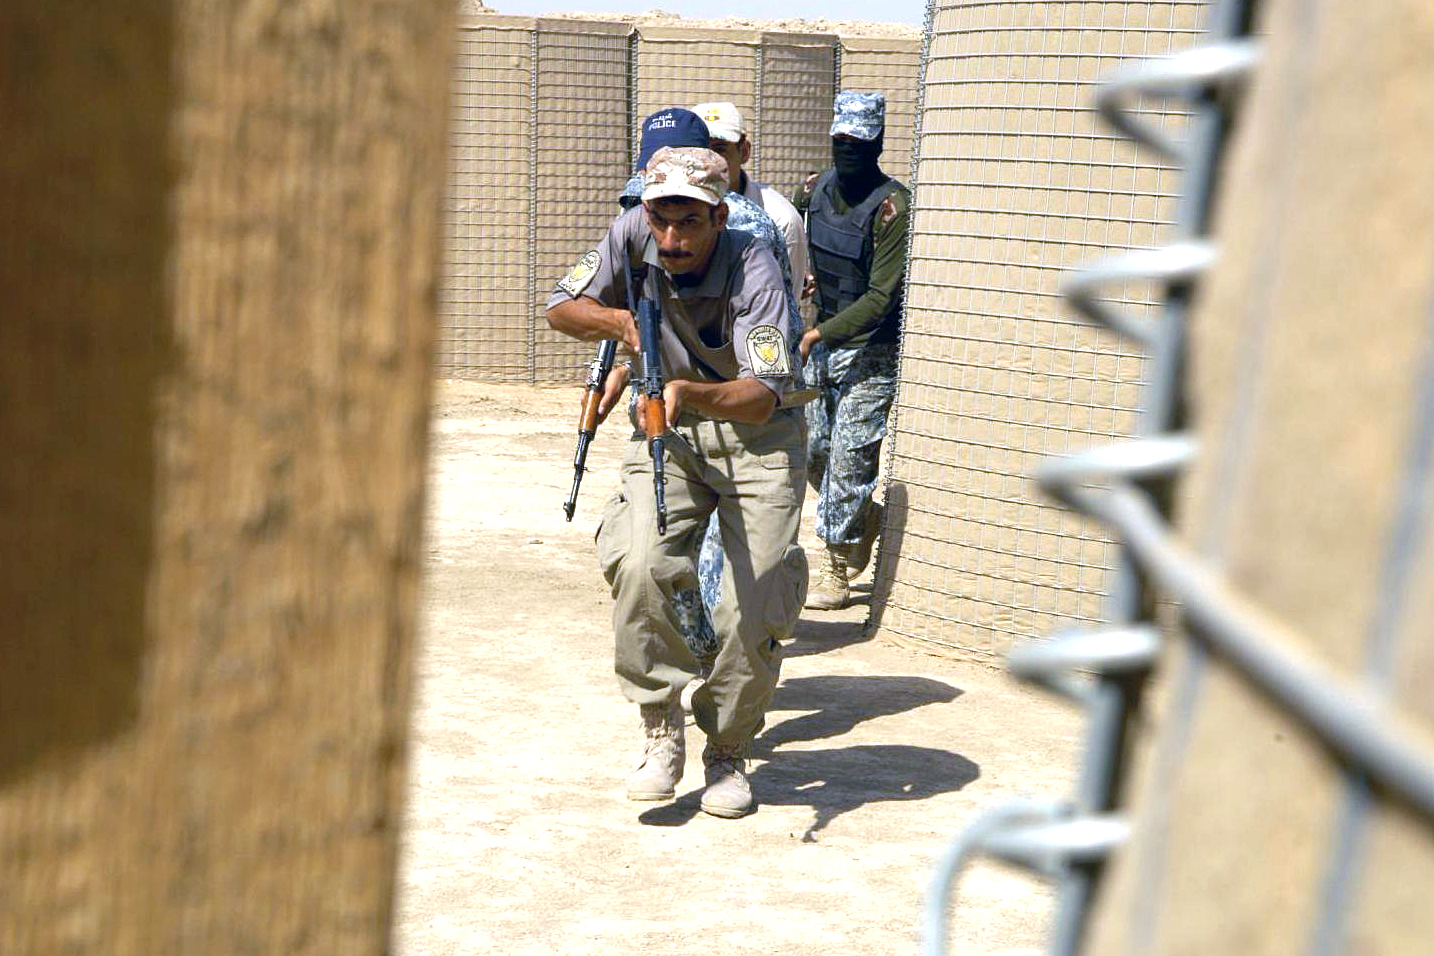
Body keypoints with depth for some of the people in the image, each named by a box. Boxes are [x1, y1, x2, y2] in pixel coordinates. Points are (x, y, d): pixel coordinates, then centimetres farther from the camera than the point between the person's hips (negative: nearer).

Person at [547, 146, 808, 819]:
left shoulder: (753, 272, -26)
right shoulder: (632, 234, -13)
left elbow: (760, 400, -36)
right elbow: (562, 309, 2)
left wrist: (687, 393, -54)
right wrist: (620, 321, -18)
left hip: (756, 435, -3)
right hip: (668, 431, 3)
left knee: (753, 604, -12)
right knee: (640, 564, -22)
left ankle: (728, 751, 11)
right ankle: (661, 733, -7)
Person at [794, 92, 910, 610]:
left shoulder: (892, 207, -19)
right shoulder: (817, 188, 2)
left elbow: (881, 296, -23)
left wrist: (820, 333, -29)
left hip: (871, 353, -7)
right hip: (822, 344, 7)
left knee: (848, 459, -6)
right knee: (814, 453, 16)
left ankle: (837, 574, 5)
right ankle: (867, 519, 41)